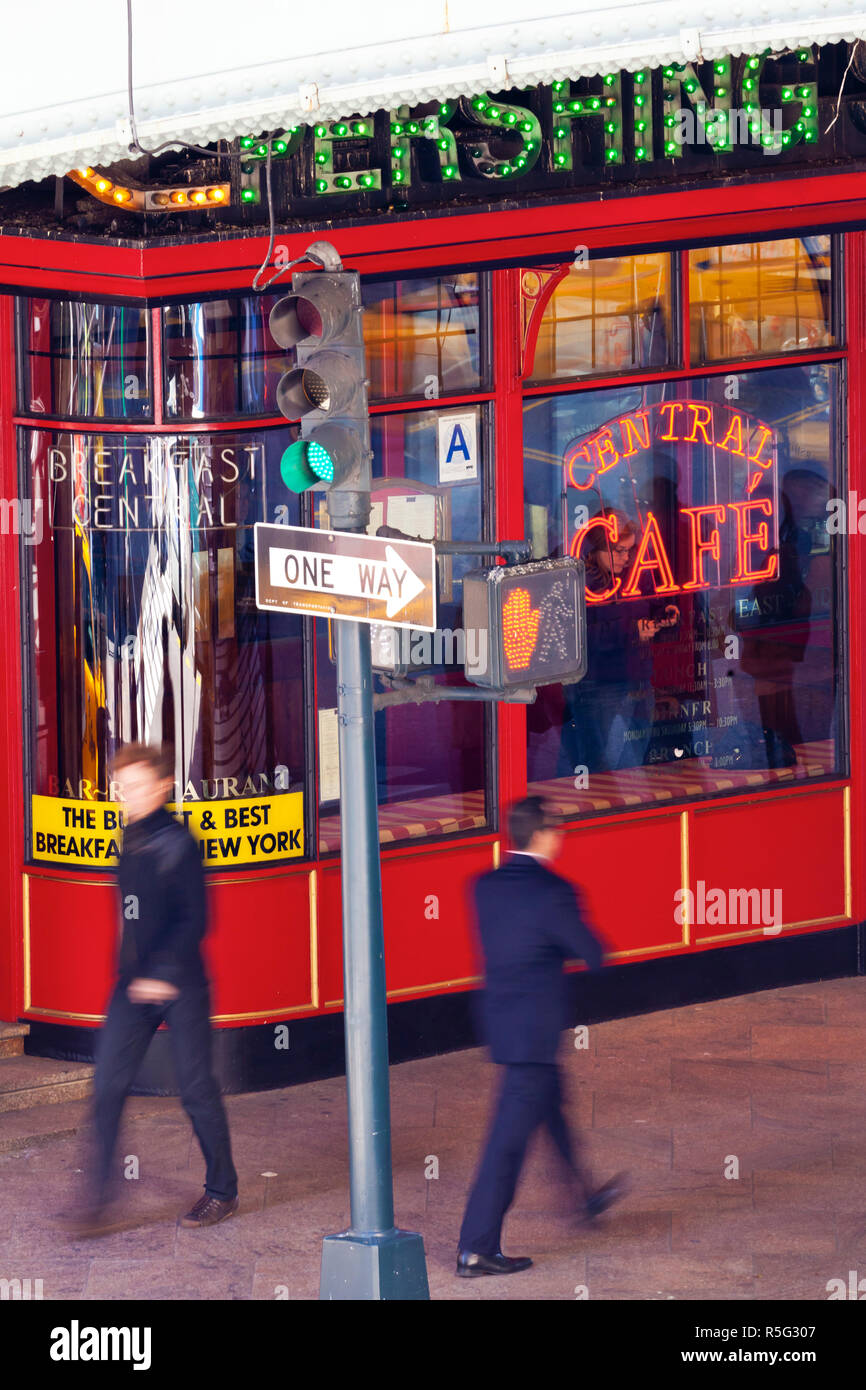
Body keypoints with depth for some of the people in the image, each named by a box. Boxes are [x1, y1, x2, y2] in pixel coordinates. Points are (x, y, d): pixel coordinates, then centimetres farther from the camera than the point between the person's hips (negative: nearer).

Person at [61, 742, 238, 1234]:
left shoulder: (179, 844, -12)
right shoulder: (130, 842, 11)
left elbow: (194, 919, -16)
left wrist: (162, 974, -20)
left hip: (181, 986, -7)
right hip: (134, 986, 7)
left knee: (197, 1087, 2)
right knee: (109, 1085, -3)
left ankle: (223, 1191, 17)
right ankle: (98, 1198, -1)